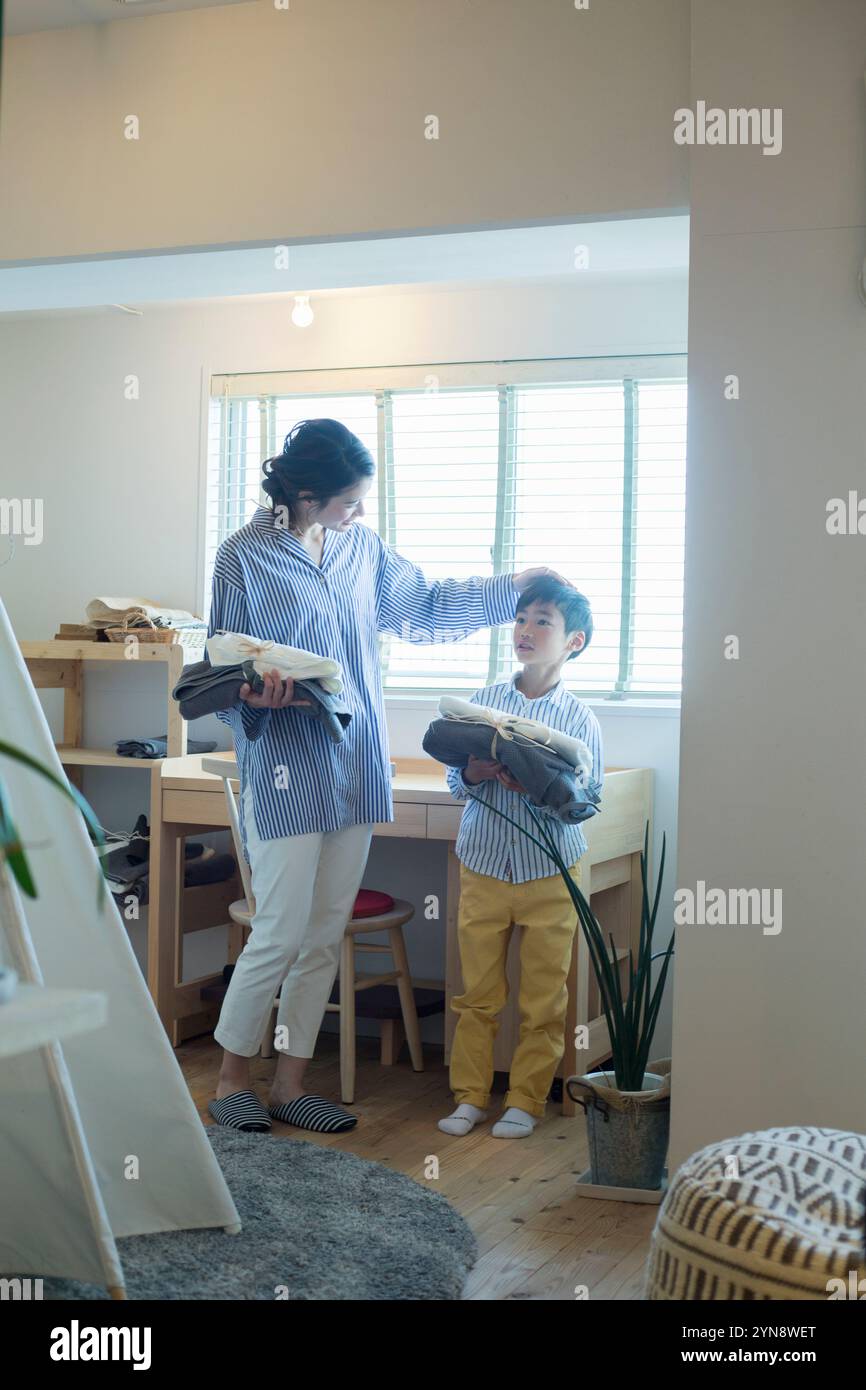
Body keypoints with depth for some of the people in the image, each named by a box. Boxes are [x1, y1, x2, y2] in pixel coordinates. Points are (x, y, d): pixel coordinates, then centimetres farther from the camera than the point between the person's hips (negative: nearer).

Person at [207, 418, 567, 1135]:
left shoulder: (361, 545, 10)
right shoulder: (246, 557, -7)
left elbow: (423, 605, 24)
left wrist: (512, 586, 20)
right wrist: (258, 695, -24)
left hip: (356, 767, 6)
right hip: (286, 770, -6)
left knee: (326, 936, 8)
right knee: (281, 934, -6)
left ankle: (290, 1082, 18)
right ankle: (232, 1078, 14)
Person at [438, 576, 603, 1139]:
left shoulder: (580, 717, -6)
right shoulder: (483, 700, 2)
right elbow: (454, 779, 6)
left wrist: (536, 786, -25)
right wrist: (474, 773, -16)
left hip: (549, 875, -2)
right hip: (482, 866, 2)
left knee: (543, 1001, 7)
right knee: (477, 993, 10)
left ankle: (526, 1101, 20)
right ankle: (471, 1097, 22)